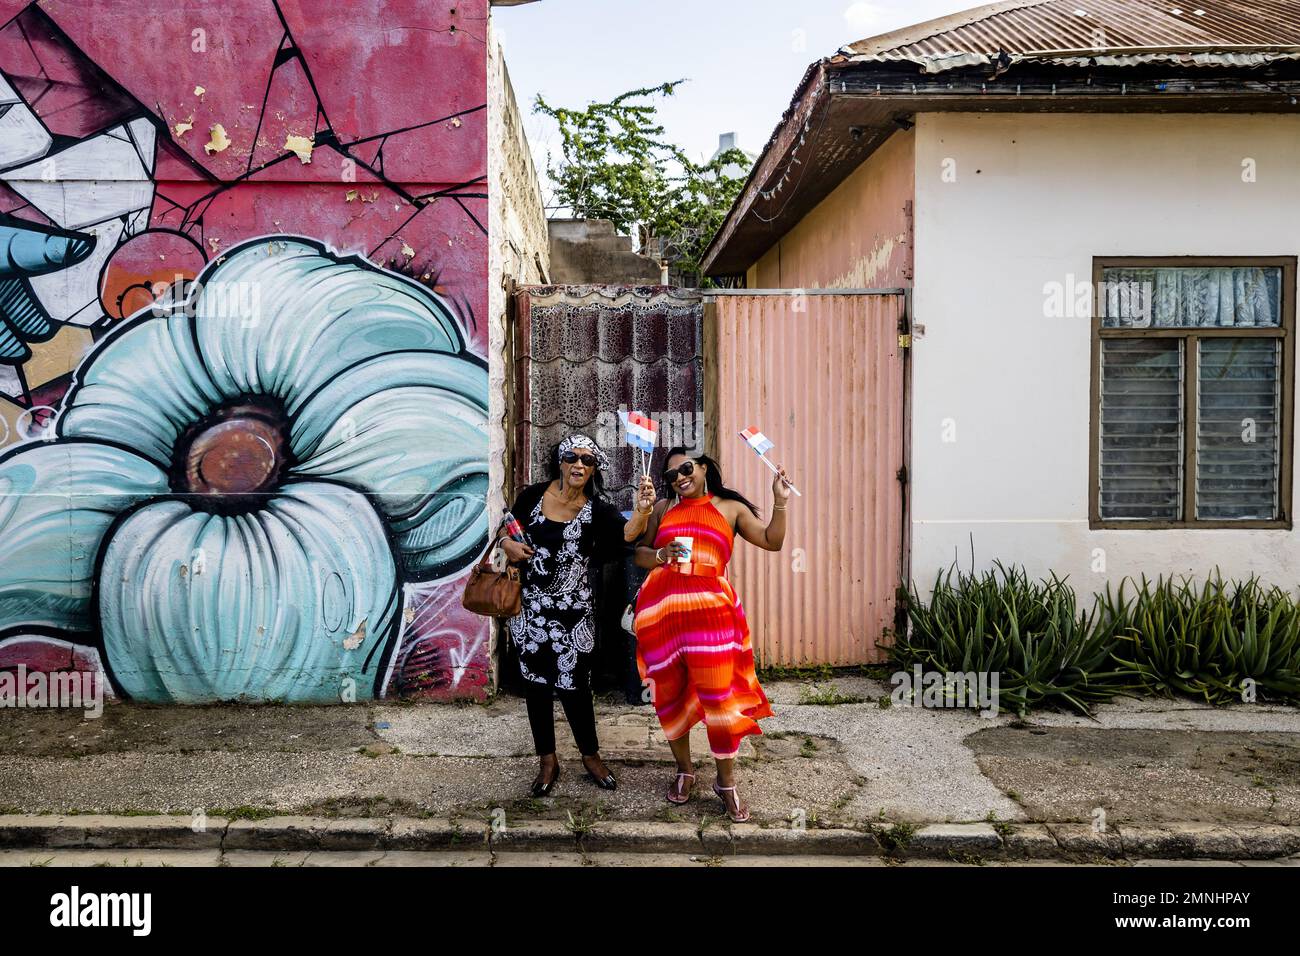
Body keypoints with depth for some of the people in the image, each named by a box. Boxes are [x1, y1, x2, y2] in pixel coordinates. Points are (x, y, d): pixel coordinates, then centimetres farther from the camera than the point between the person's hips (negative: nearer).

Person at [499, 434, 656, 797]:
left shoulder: (596, 509, -10)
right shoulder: (533, 495, -3)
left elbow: (626, 534, -30)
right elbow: (508, 530, 13)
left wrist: (642, 510, -51)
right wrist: (507, 543, -10)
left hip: (573, 611, -2)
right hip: (529, 607, 2)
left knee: (573, 685, 2)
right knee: (535, 683, 10)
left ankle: (591, 756, 26)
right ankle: (548, 761, 27)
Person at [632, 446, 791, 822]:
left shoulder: (731, 508, 13)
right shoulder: (664, 508, 17)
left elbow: (772, 541, 7)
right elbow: (639, 554, 15)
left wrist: (780, 505, -5)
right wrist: (662, 554, -4)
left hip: (710, 607, -2)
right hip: (661, 608, 2)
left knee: (719, 698, -5)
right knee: (670, 695, 10)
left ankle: (726, 784, 13)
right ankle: (684, 771, 31)